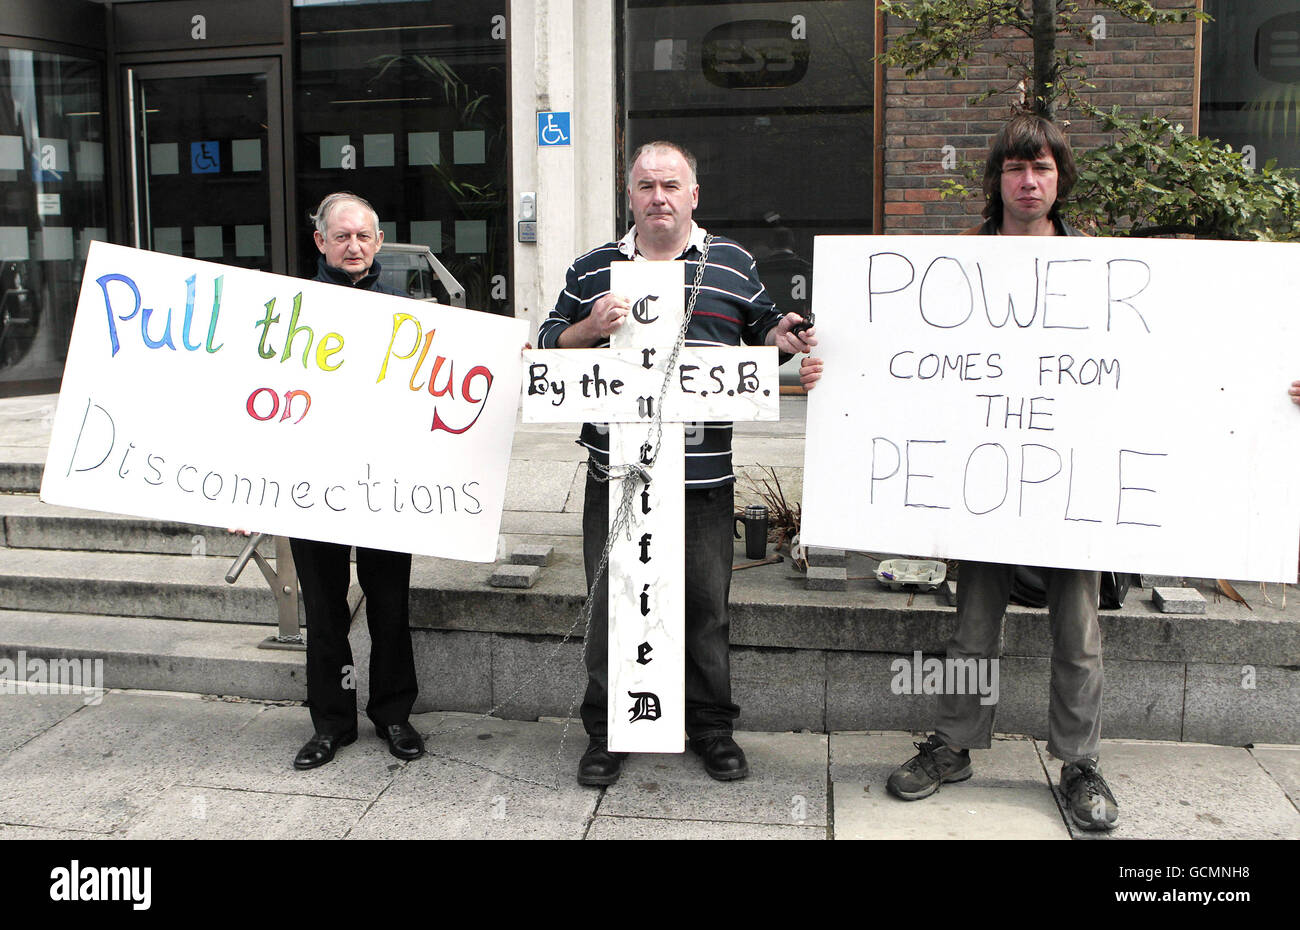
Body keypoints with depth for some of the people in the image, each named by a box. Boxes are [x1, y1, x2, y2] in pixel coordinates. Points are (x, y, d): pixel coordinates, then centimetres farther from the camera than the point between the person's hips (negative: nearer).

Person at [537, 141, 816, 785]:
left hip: (703, 477, 0)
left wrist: (783, 339, -6)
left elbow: (763, 333, 17)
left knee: (705, 608, 8)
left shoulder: (732, 266, 9)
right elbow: (548, 347, 11)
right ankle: (605, 732, 23)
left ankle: (711, 728, 25)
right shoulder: (591, 270, 9)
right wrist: (588, 329, -10)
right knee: (609, 605, 7)